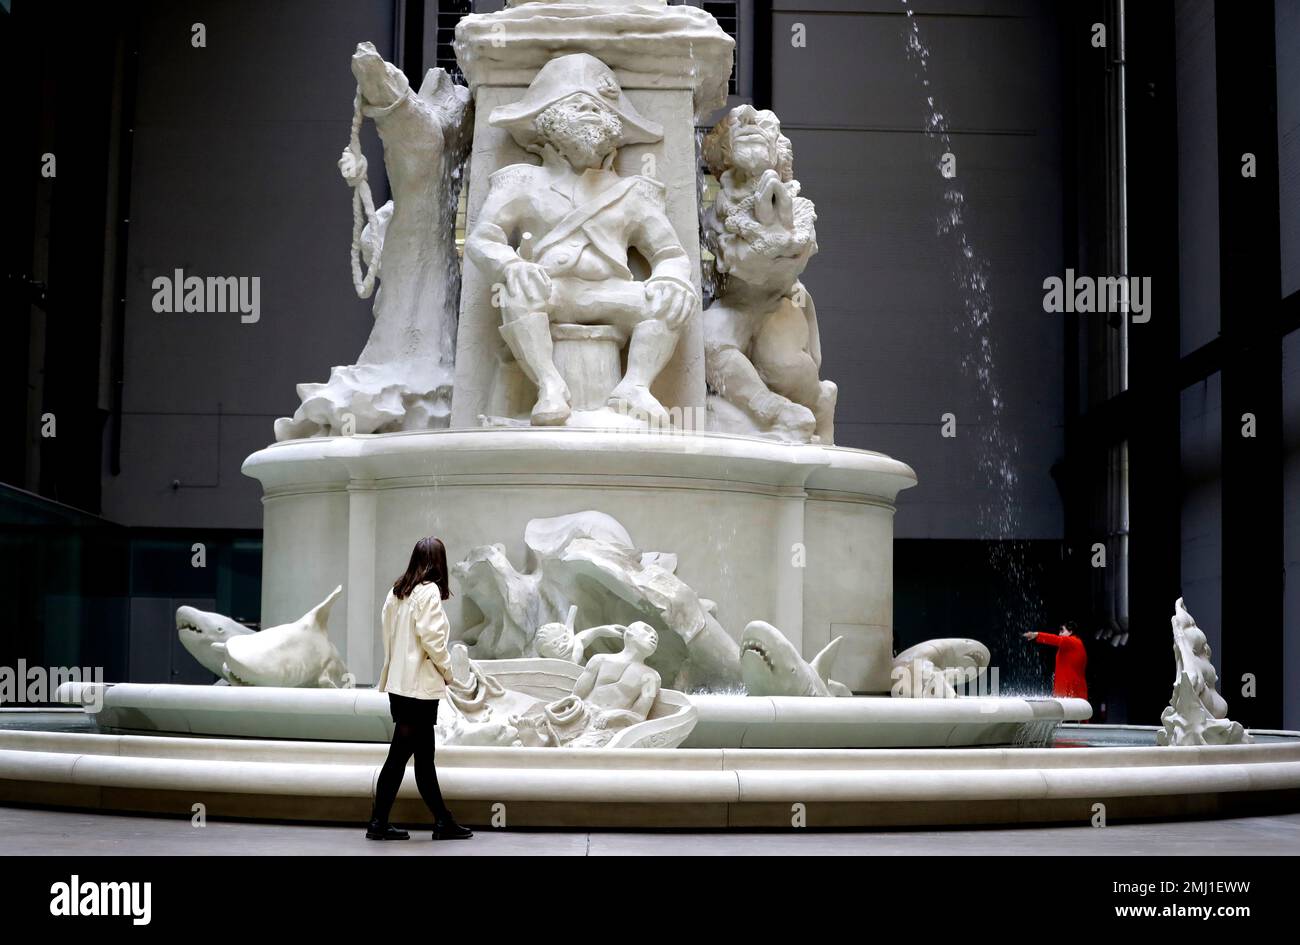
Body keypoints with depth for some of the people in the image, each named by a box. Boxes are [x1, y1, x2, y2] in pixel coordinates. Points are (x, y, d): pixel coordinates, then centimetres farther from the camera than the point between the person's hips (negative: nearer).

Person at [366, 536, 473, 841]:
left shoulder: (397, 591, 10)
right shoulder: (429, 591, -12)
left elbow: (389, 635, 11)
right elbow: (431, 637, -18)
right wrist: (447, 671, -5)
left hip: (399, 684, 7)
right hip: (420, 687, -7)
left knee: (424, 756, 10)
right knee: (399, 755, -1)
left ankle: (443, 822, 13)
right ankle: (378, 823, 4)